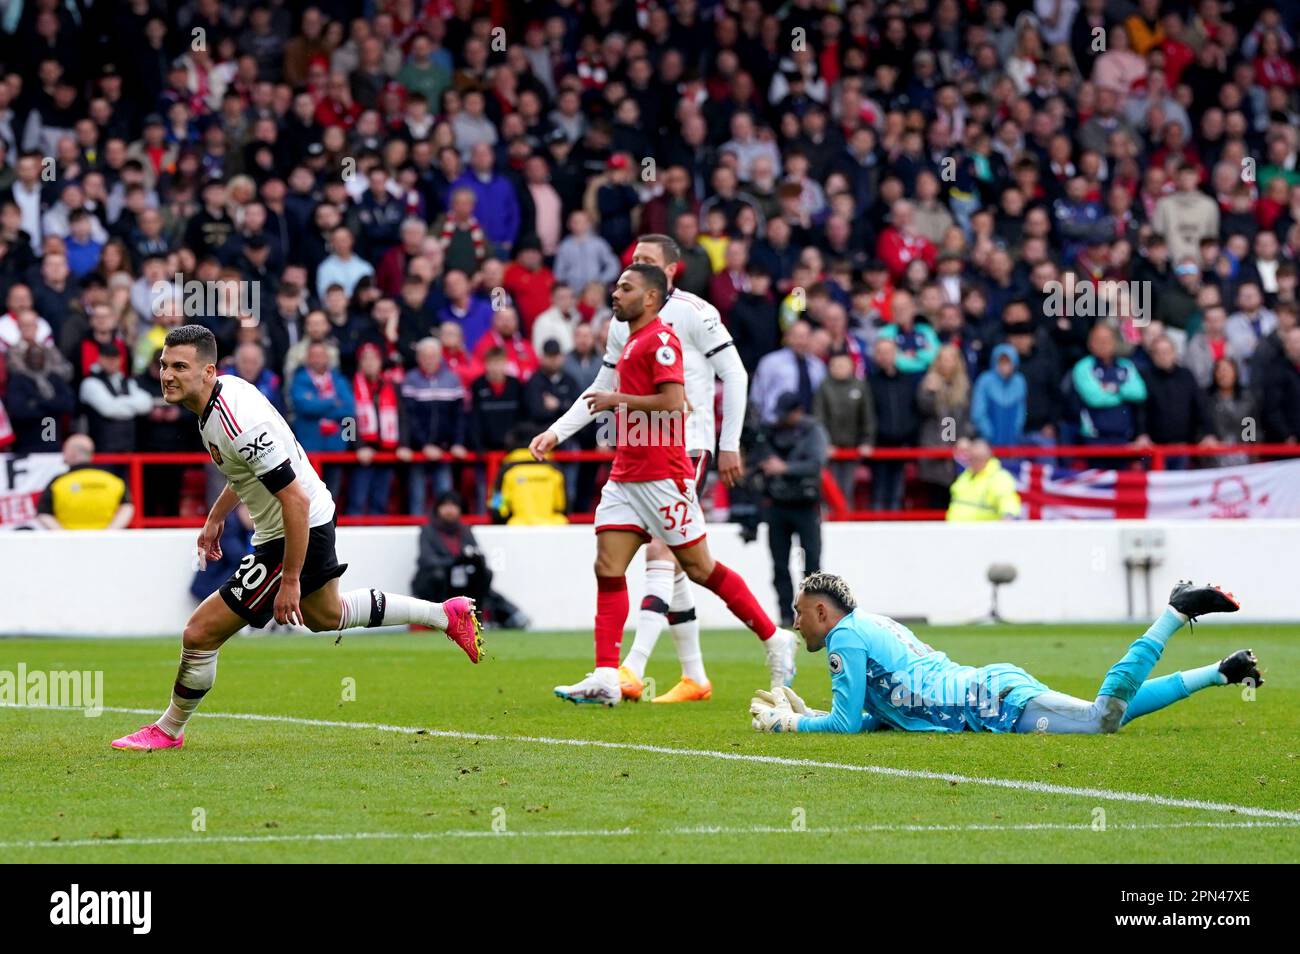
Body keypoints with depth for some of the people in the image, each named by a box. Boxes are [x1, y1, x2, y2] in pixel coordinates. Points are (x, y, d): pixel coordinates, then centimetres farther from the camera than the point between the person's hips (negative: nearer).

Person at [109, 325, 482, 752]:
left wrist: (289, 581, -25)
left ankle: (168, 730, 14)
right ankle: (447, 614, 45)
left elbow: (296, 500, -30)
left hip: (300, 534, -10)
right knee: (326, 616, 35)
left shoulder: (239, 424, -33)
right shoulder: (227, 388, -4)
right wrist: (216, 516, 20)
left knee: (200, 634, -7)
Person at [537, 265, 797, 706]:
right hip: (625, 475, 9)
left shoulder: (660, 339, -12)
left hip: (662, 476, -9)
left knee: (699, 567, -1)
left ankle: (774, 639, 14)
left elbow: (673, 401, -22)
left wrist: (617, 399, -14)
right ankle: (606, 678, -7)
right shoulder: (632, 342, 17)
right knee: (608, 568, -2)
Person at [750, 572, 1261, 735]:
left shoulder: (845, 638, -4)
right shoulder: (874, 627, 24)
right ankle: (1220, 673, 10)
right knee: (1112, 712, 11)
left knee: (1103, 720, -22)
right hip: (996, 686, 9)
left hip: (995, 705, -9)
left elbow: (846, 724, -8)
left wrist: (787, 723, 7)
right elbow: (879, 717, 29)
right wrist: (803, 713, 25)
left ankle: (1178, 612, -18)